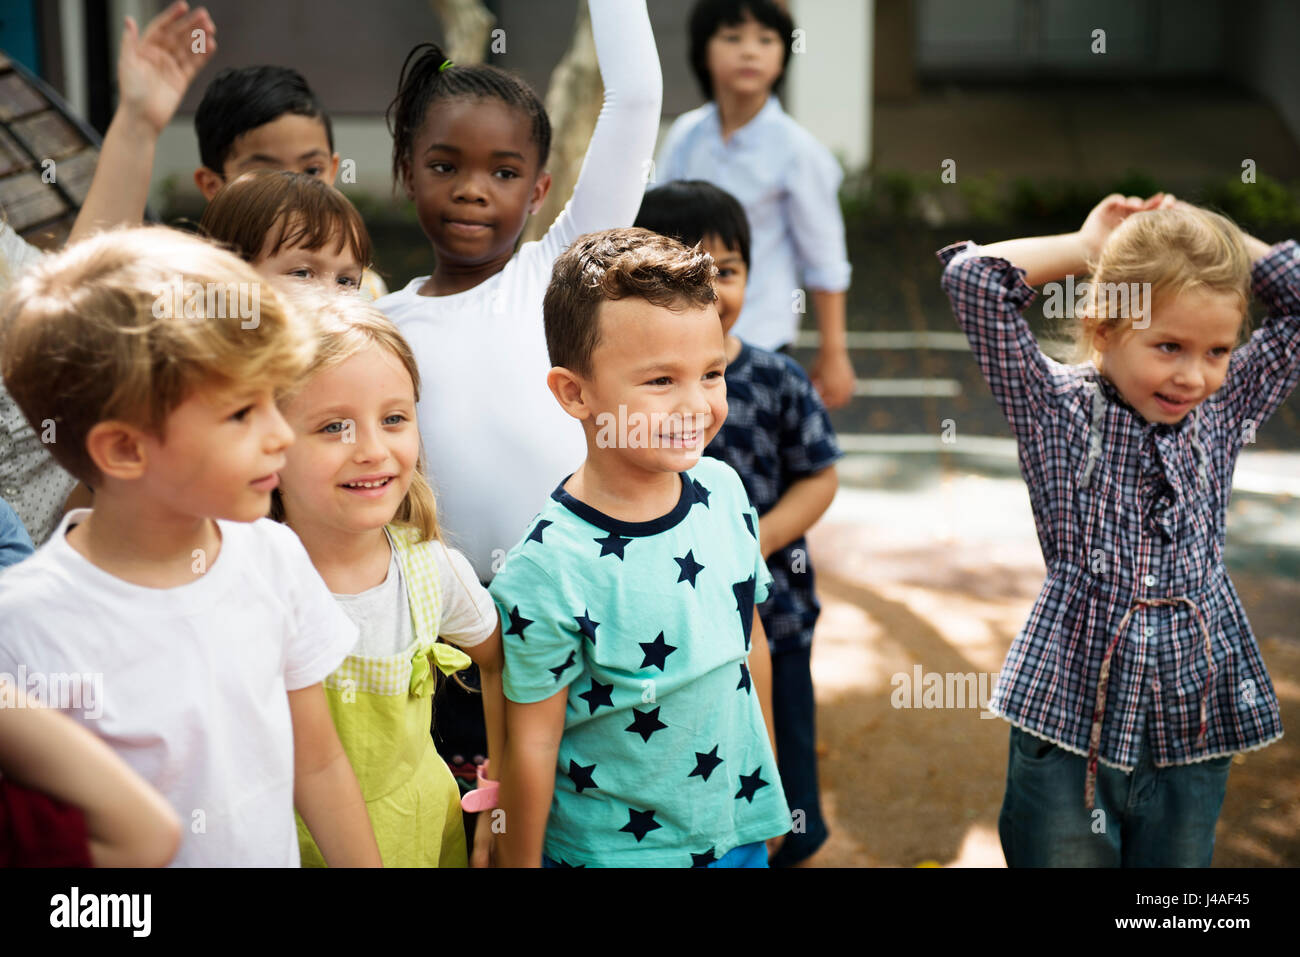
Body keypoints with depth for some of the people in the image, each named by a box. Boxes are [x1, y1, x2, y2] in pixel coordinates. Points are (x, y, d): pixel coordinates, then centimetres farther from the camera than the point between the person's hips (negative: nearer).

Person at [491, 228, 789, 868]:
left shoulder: (724, 490, -7)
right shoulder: (548, 569, -25)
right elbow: (530, 744, -15)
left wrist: (767, 780, 15)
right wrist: (520, 862, -7)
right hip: (611, 848, -5)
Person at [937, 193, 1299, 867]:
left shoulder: (1225, 412, 4)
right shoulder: (1058, 411, -7)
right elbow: (974, 277, -16)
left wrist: (1209, 233, -1)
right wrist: (1089, 244, -6)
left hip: (1196, 732, 4)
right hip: (1069, 728, -4)